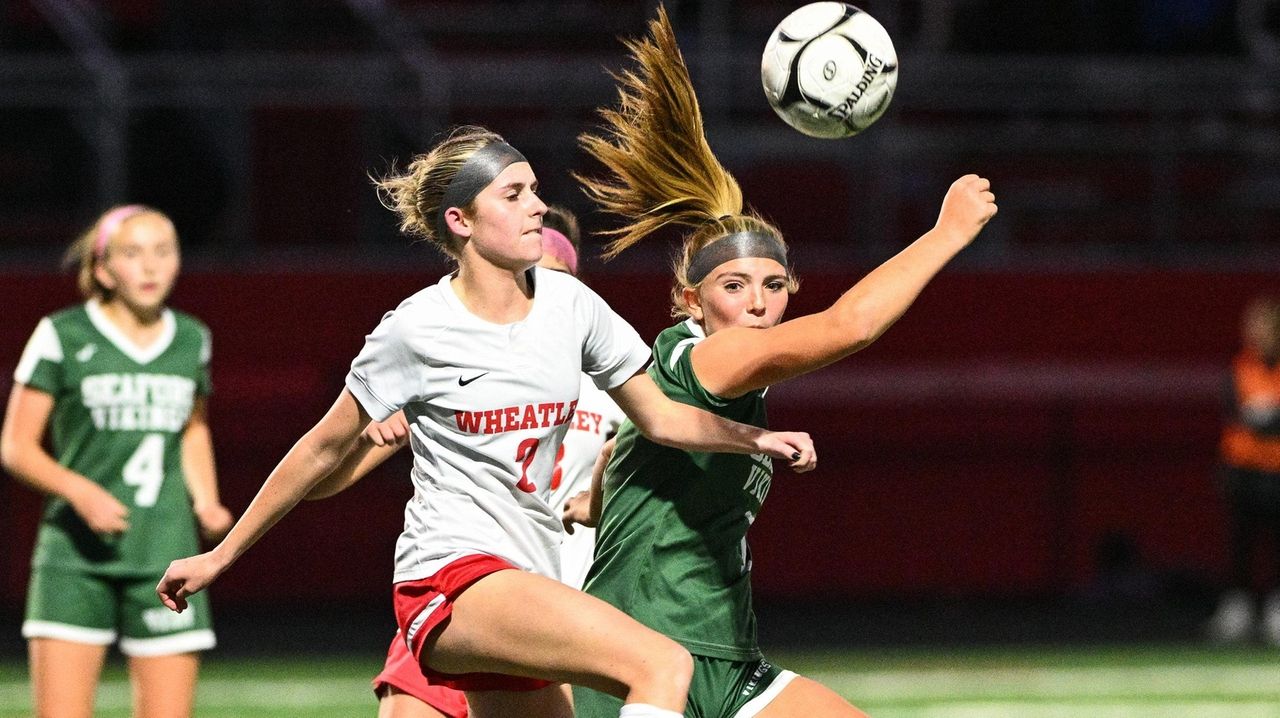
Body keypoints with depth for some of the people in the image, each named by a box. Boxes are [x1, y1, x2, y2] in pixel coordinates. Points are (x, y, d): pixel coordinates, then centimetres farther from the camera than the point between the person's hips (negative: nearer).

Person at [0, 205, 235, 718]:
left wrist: (207, 502, 8)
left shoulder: (192, 340, 10)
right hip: (75, 556, -3)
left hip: (166, 557, 3)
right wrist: (79, 490, -17)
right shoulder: (62, 336, -2)